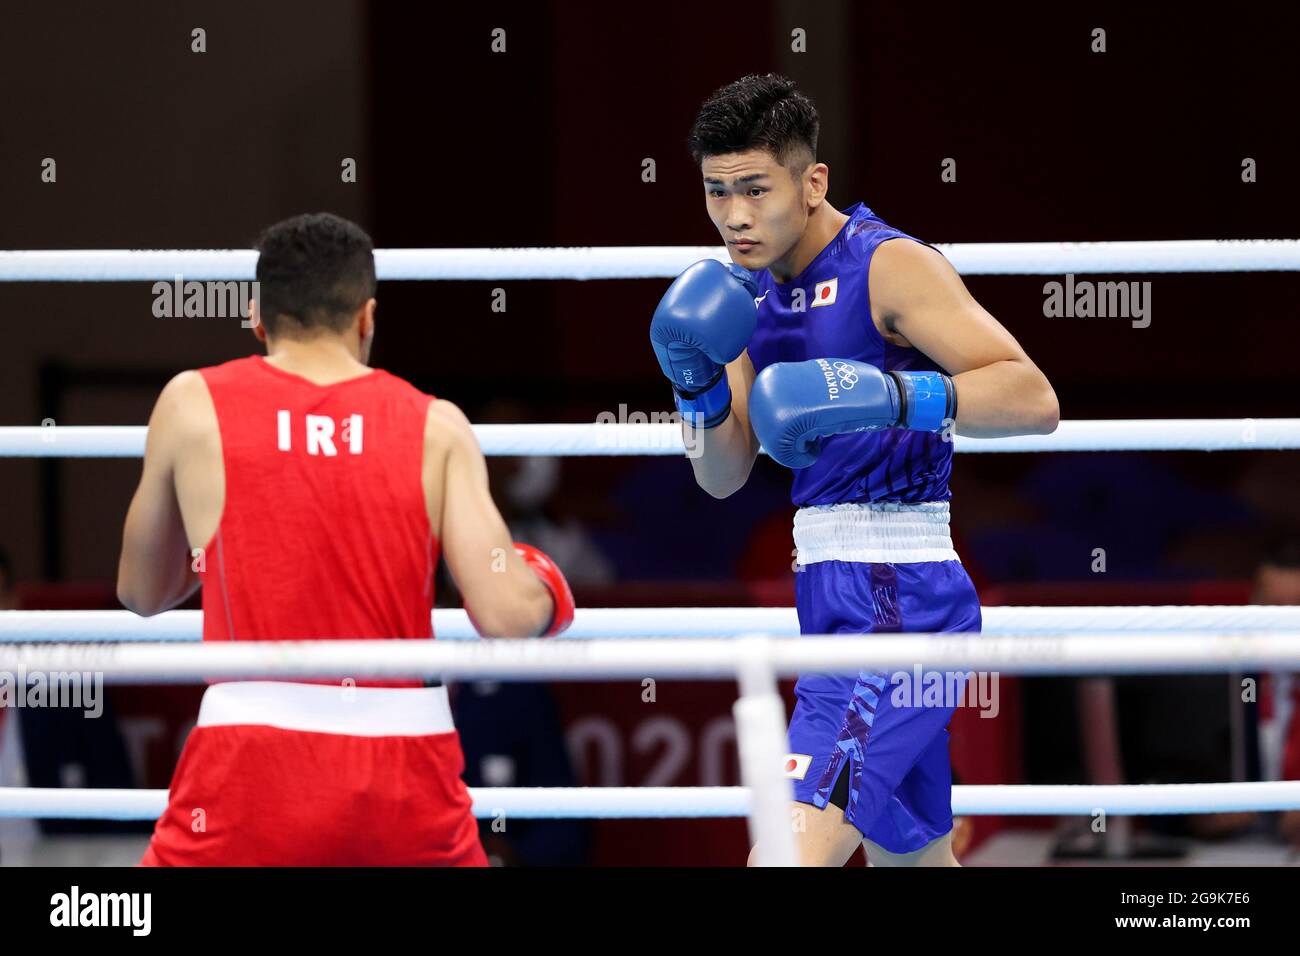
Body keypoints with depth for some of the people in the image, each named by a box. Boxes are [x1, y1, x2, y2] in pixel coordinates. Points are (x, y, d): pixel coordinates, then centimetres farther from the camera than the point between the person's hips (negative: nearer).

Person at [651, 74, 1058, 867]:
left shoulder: (889, 267, -12)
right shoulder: (755, 290, 13)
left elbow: (1034, 399, -20)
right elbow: (725, 476, 15)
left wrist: (894, 395, -32)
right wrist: (699, 386, -4)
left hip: (899, 602, -10)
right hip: (830, 596, 10)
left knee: (790, 851, -21)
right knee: (913, 858, 19)